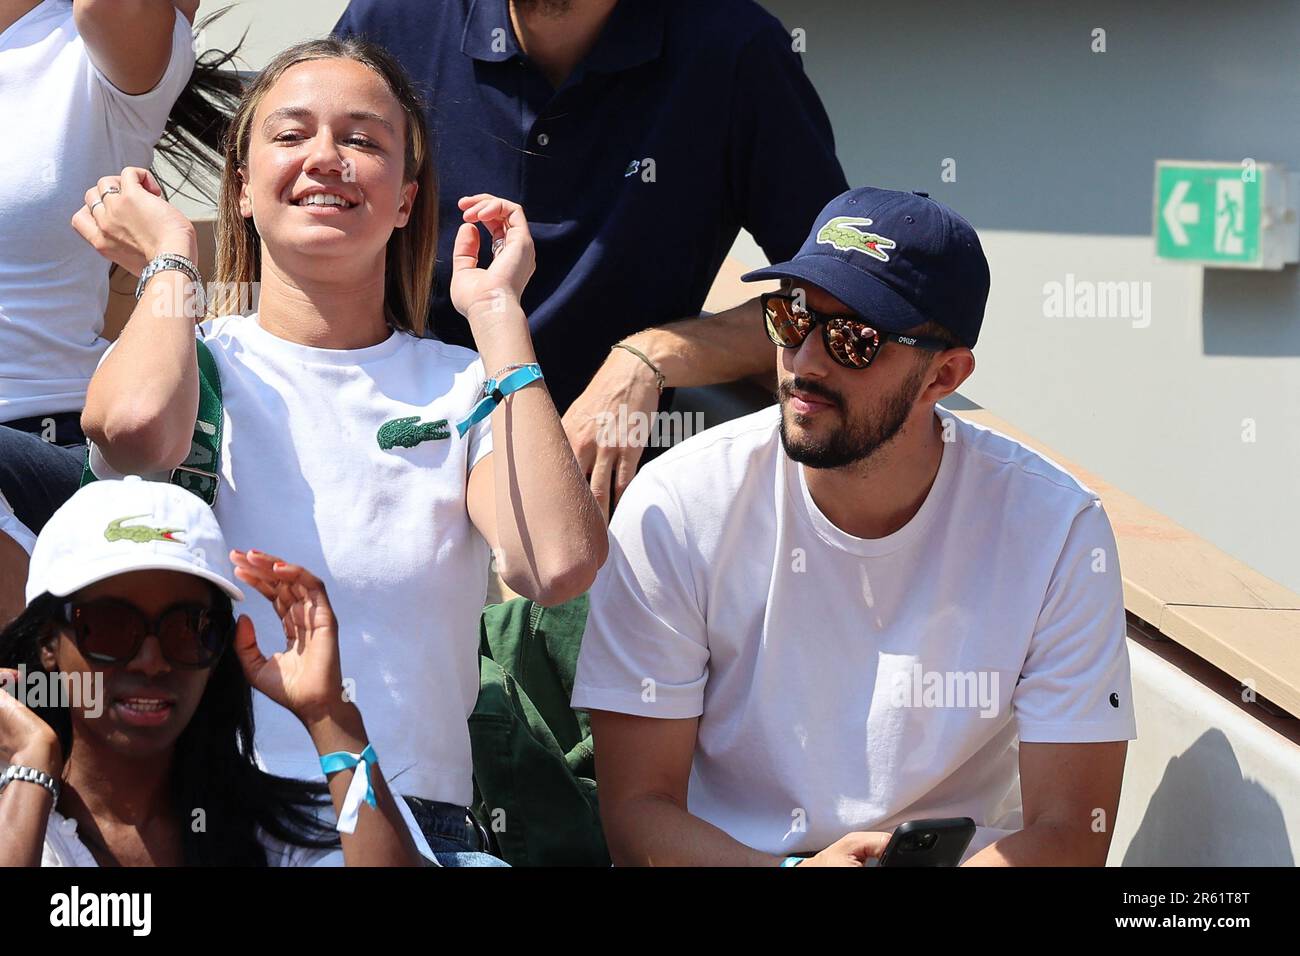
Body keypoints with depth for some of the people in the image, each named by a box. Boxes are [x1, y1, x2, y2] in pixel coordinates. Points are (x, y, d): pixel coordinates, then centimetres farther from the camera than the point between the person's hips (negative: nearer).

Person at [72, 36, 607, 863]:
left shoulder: (462, 389, 15)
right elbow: (135, 426, -16)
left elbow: (561, 565, -7)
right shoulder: (206, 364, 11)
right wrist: (172, 255, 4)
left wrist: (496, 312, 3)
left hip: (415, 820, 0)